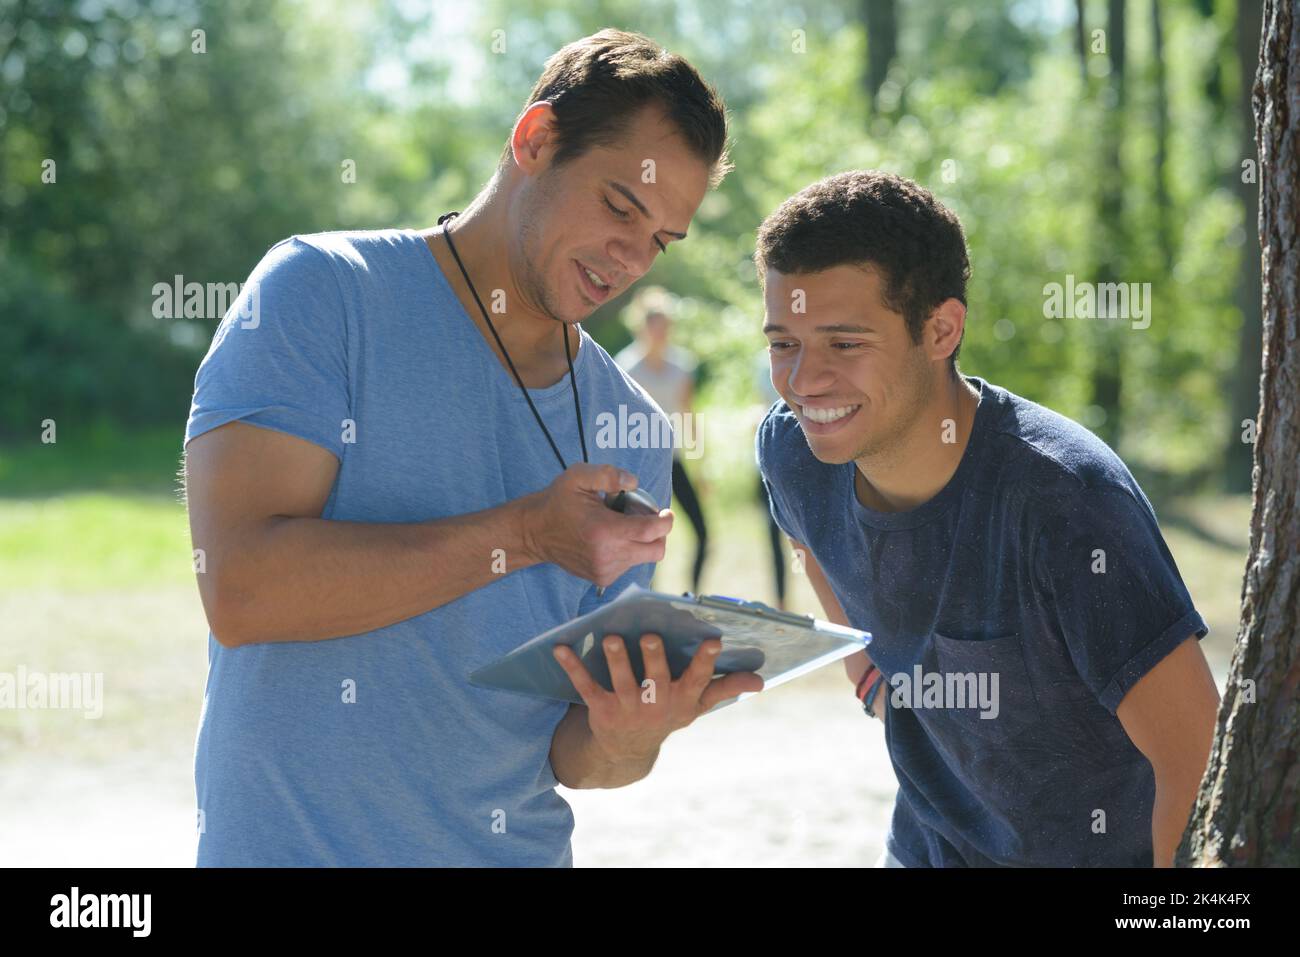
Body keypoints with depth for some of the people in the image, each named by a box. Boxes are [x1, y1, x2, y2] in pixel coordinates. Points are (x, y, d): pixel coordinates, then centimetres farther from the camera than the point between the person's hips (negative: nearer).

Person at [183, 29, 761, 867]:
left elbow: (570, 753, 6)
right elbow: (240, 588, -20)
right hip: (295, 844, -4)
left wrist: (626, 740, -16)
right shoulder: (323, 290, -8)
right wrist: (524, 535, -20)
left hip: (522, 846, 4)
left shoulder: (631, 434, 5)